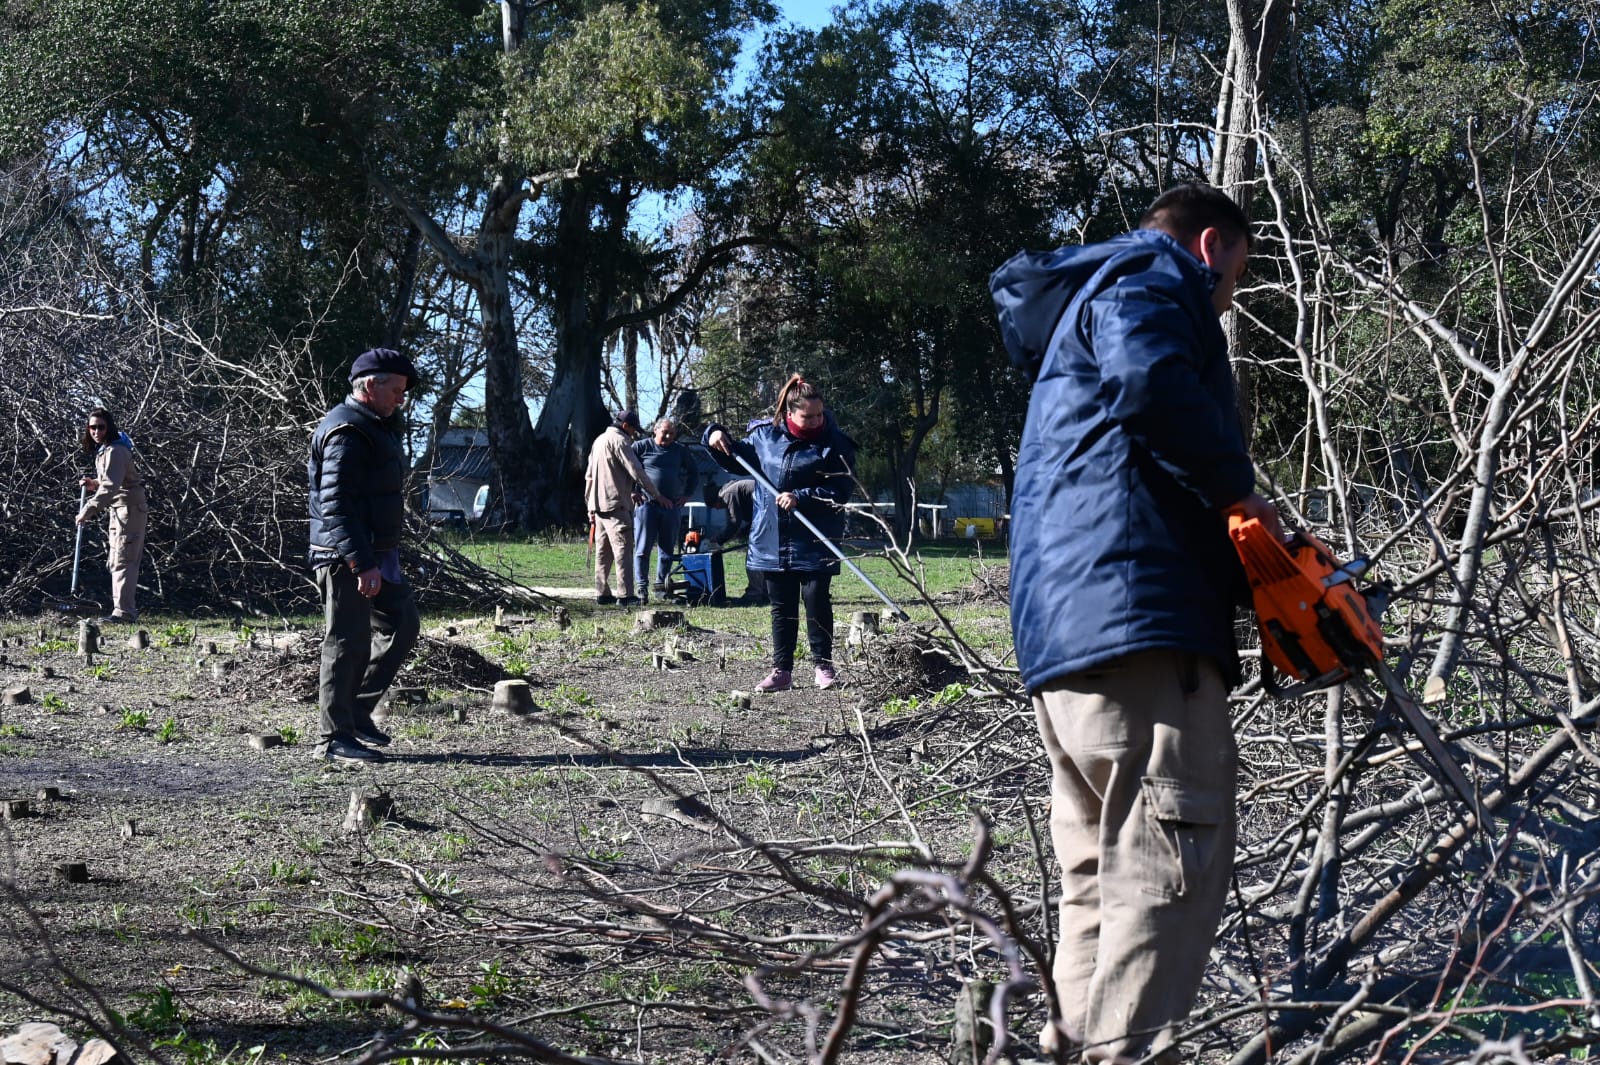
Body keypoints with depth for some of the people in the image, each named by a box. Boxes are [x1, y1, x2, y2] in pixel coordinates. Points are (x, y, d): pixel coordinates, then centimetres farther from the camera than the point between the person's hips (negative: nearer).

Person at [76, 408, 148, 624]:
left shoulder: (115, 452, -19)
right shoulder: (104, 450, 13)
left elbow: (111, 487, -30)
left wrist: (88, 511, -33)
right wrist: (94, 484, 8)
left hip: (129, 509, -11)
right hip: (119, 510, 11)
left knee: (122, 561, -14)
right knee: (116, 562, 14)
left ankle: (124, 612, -17)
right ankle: (128, 609, 20)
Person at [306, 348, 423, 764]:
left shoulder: (374, 428, 18)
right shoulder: (347, 432, -17)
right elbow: (336, 505, -24)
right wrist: (362, 563, -28)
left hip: (374, 555, 11)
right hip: (347, 558, -11)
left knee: (402, 625, 15)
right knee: (348, 643, -5)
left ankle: (357, 711, 20)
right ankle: (336, 738, 1)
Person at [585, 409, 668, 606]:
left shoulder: (599, 440, 19)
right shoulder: (618, 440, -9)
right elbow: (636, 471, -13)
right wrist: (657, 495, -6)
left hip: (598, 504, 9)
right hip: (616, 505, -9)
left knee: (603, 551, 12)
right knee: (623, 549, -9)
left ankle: (602, 593, 12)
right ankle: (626, 595, -14)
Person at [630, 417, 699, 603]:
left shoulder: (680, 451, 13)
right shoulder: (641, 446, 1)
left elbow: (694, 473, 25)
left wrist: (687, 495, 14)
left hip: (671, 505, 4)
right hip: (646, 504, -4)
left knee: (668, 549, 7)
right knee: (643, 548, -6)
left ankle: (661, 585, 17)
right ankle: (642, 587, -4)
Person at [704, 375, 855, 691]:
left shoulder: (835, 444, -8)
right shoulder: (764, 435, 4)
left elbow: (841, 492, -14)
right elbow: (736, 460, 21)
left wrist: (801, 498, -23)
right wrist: (715, 436, 4)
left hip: (814, 543, -4)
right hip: (772, 540, 4)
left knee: (816, 601, -1)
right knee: (781, 606, 10)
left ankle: (823, 666, 13)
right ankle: (782, 670, 17)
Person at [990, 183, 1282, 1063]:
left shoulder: (1080, 313, 34)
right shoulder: (1148, 275, 3)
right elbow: (1150, 378, -20)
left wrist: (1238, 577, 23)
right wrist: (1238, 487, -8)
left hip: (1059, 632, 10)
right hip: (1135, 605, -10)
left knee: (1101, 876, 13)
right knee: (1176, 861, -13)